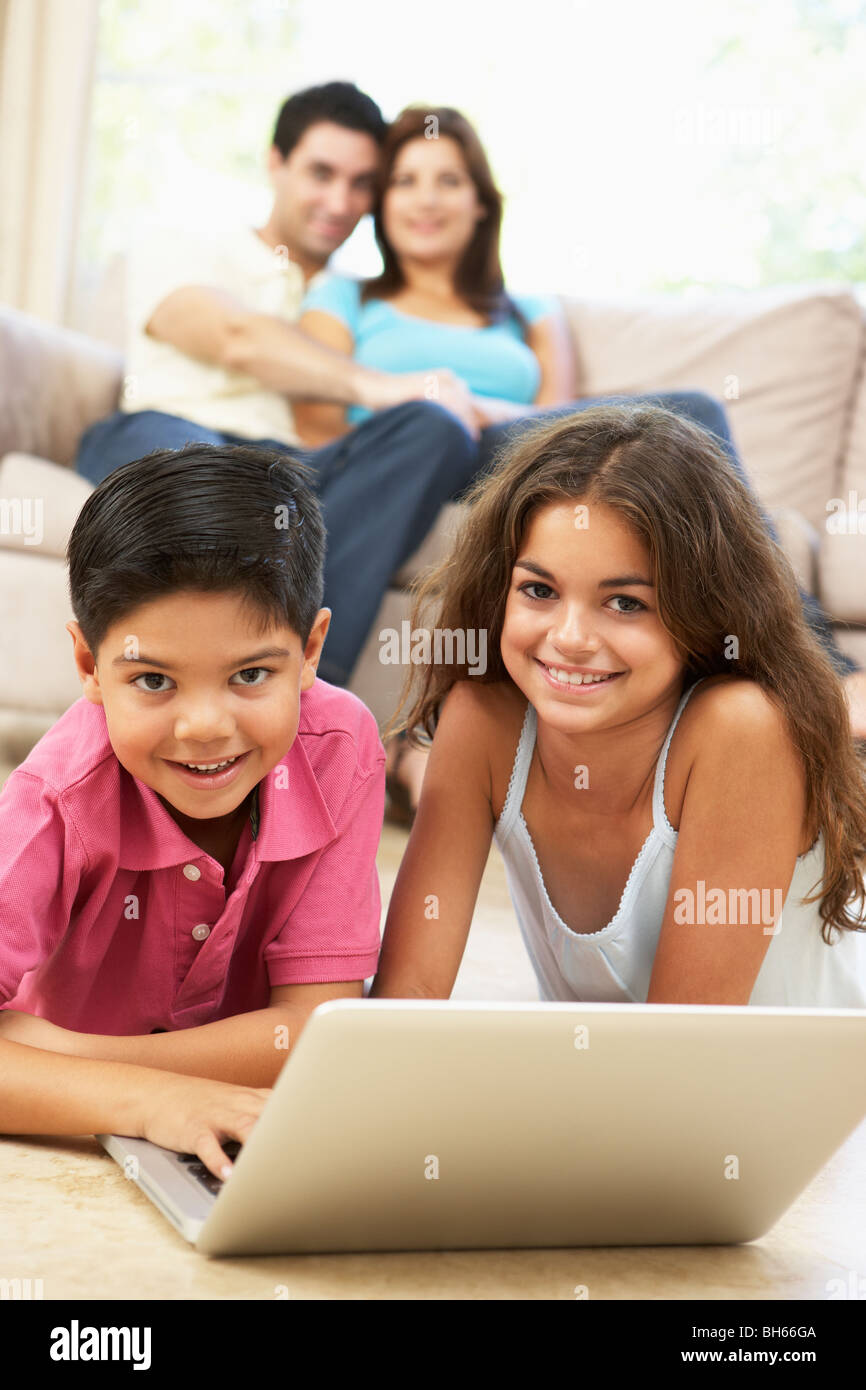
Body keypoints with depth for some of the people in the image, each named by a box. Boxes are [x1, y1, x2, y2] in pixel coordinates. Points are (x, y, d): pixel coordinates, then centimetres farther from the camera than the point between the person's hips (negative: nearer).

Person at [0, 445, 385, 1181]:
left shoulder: (340, 748, -21)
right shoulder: (63, 797, -26)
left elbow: (318, 1031, -21)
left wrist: (63, 1052, -28)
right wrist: (145, 1097, -49)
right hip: (77, 1158, -1)